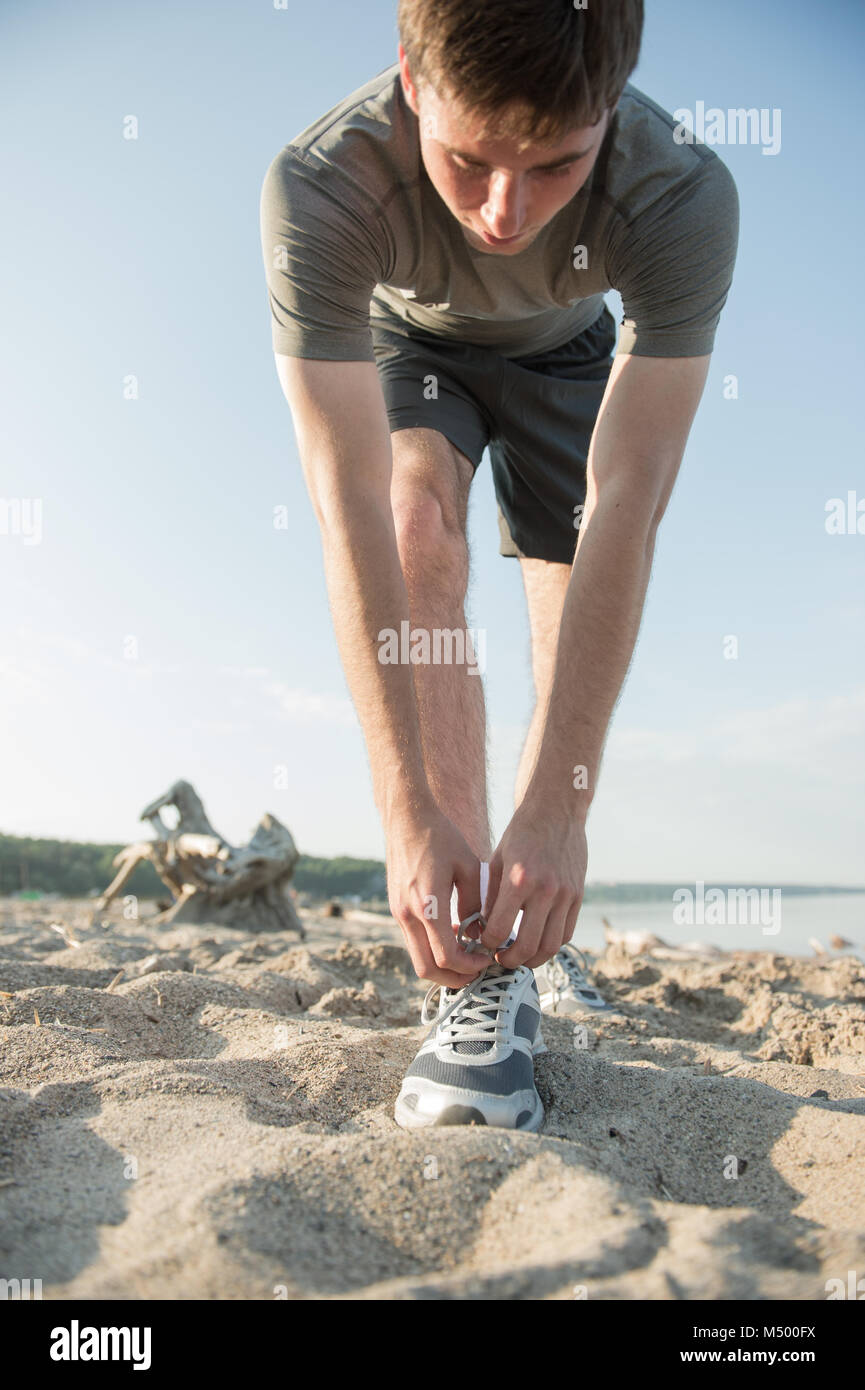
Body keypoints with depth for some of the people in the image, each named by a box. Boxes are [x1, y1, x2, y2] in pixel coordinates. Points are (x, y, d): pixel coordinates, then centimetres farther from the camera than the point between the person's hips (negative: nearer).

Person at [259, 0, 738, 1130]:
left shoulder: (684, 196, -39)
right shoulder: (319, 187, -41)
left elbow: (625, 512, -43)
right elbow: (351, 512, -45)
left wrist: (557, 808, -48)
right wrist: (412, 814, -49)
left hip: (567, 355, 2)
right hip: (407, 343, -1)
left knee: (579, 647, -4)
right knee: (420, 520, -31)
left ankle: (539, 934, 19)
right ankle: (478, 967, -30)